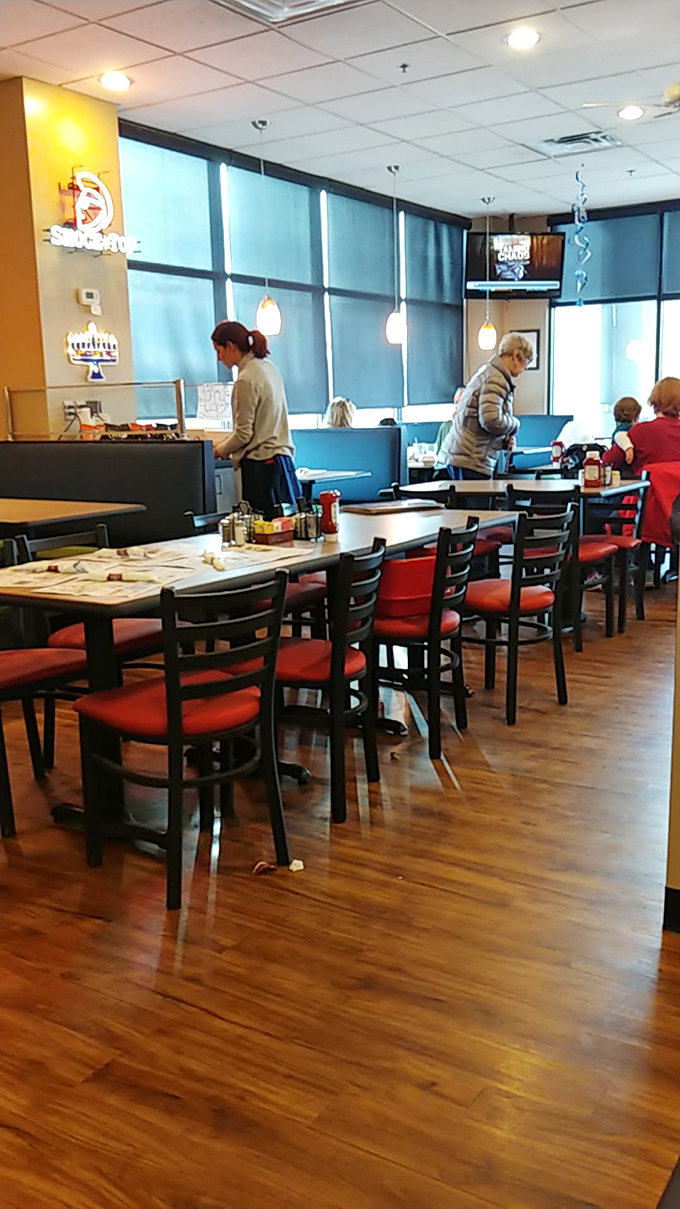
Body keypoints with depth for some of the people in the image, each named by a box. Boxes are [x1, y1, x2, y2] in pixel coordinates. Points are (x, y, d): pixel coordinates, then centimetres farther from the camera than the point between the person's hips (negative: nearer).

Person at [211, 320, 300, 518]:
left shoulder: (246, 379, -14)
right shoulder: (268, 368, 13)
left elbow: (244, 433, -12)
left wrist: (220, 450, 5)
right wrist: (224, 443, 19)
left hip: (260, 464, -9)